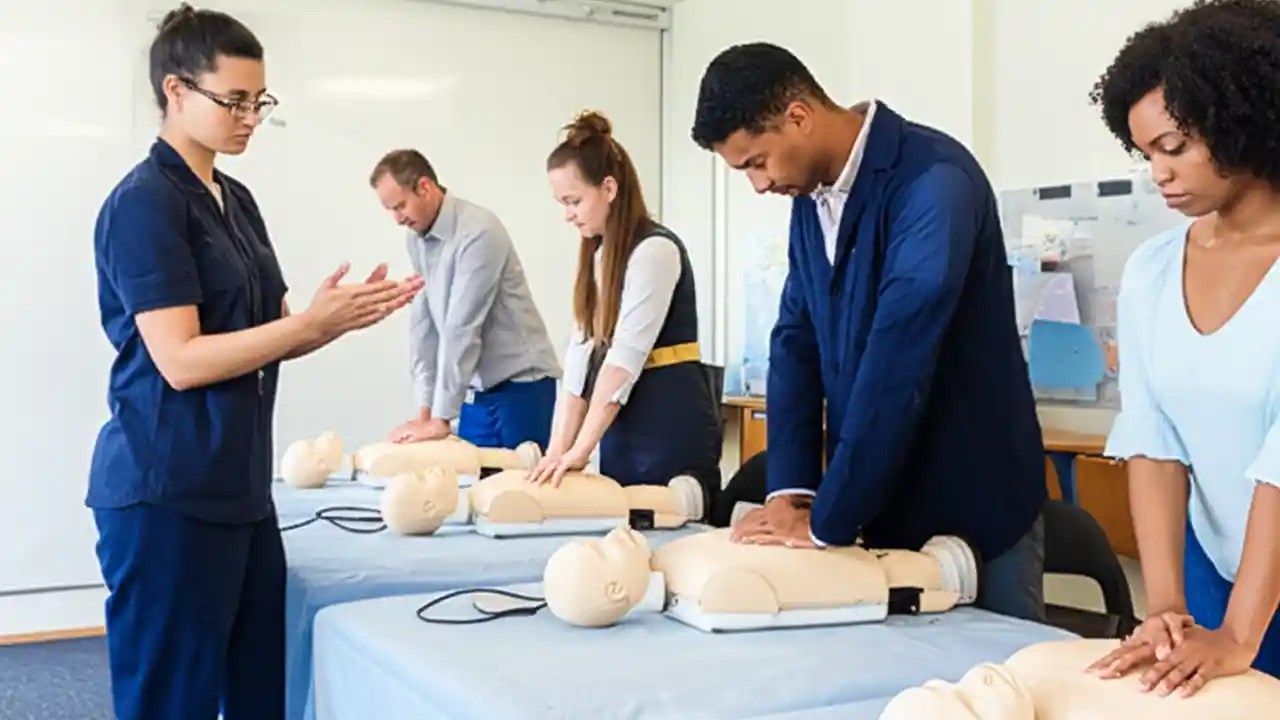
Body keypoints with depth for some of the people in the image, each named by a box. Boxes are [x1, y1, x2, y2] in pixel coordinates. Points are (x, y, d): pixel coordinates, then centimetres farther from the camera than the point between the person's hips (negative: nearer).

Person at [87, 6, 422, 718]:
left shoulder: (236, 199, 14)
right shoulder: (144, 203, -12)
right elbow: (181, 360, -20)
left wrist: (342, 315, -2)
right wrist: (312, 321, -24)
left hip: (241, 487, 9)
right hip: (165, 495, -8)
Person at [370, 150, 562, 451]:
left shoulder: (478, 232, -20)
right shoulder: (416, 238, 5)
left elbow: (462, 328, -22)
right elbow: (423, 323, 4)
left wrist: (441, 419, -21)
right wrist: (424, 410, -1)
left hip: (520, 384, -7)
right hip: (477, 388, 7)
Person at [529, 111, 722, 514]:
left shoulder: (655, 250, -14)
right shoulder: (598, 255, 11)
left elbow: (625, 359, -20)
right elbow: (583, 354, 5)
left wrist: (581, 450, -20)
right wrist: (558, 448, -2)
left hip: (669, 427, -8)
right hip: (622, 430, 8)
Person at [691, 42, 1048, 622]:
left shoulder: (933, 181, -22)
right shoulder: (810, 196, 3)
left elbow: (898, 359, -27)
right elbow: (795, 339, 3)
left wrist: (828, 521, -24)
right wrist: (789, 490, -8)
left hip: (973, 504, -6)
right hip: (883, 502, 7)